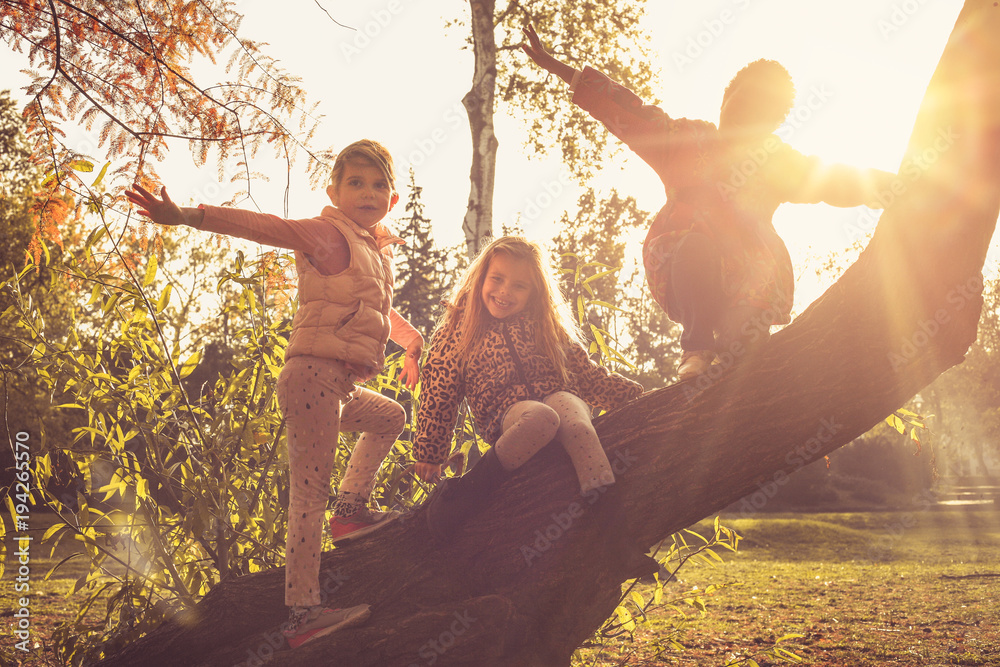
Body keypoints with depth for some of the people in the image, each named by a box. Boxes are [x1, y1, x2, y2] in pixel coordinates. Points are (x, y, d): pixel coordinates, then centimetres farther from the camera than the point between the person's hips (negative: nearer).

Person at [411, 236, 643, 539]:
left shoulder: (546, 326, 20)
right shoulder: (457, 332, 10)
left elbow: (585, 372, 24)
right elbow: (438, 396, 11)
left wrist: (631, 393, 14)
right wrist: (428, 455, 9)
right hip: (505, 411, -2)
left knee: (575, 422, -36)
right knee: (541, 418, -39)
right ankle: (471, 488, -34)